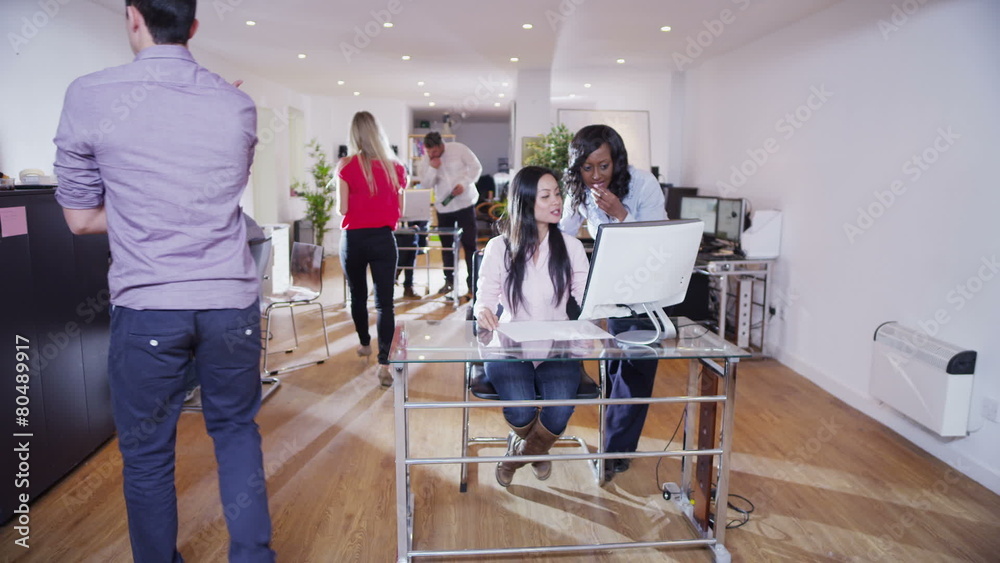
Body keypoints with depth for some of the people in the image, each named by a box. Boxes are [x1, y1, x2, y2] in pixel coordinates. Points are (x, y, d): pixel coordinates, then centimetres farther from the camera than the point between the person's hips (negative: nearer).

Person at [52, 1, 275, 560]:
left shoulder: (90, 95, -5)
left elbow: (82, 217, 3)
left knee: (147, 453, 14)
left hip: (146, 307, -2)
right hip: (232, 303, 3)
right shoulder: (238, 105, 2)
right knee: (237, 432, 18)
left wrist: (141, 216, 12)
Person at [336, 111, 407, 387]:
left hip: (353, 239, -1)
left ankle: (364, 344, 38)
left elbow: (342, 208, -7)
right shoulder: (394, 165, 1)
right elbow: (399, 210, 4)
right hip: (383, 239, 1)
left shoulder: (347, 164, -7)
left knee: (358, 295, 19)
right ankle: (384, 363, -11)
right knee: (384, 301, -1)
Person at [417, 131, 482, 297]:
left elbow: (476, 167, -7)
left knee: (469, 243, -1)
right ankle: (449, 280, 20)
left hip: (465, 203, -3)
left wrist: (464, 184, -19)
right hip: (443, 206, 3)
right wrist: (432, 168, -20)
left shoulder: (459, 149, -11)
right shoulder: (425, 160, -2)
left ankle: (472, 280, 7)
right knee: (446, 244, 9)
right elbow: (426, 184, -5)